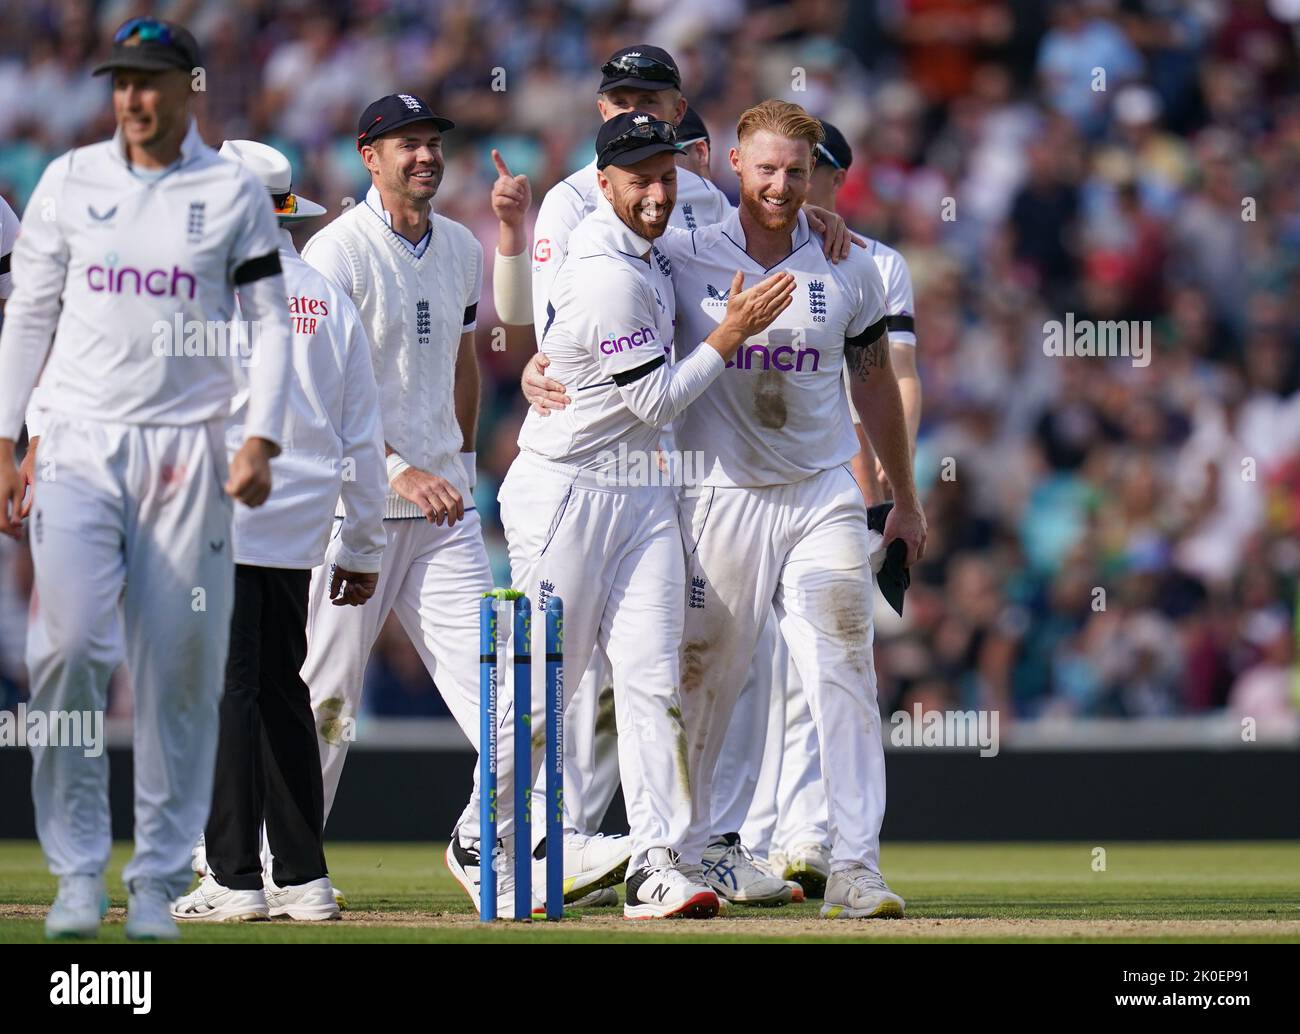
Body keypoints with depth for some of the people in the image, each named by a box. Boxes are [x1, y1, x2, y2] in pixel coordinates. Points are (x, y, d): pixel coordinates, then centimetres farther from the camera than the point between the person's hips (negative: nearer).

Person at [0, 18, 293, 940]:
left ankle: (159, 882, 8)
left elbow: (270, 321, 4)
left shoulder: (234, 193, 4)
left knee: (181, 673, -1)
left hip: (186, 451, -1)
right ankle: (78, 871, -5)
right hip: (78, 448, 1)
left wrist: (261, 440, -10)